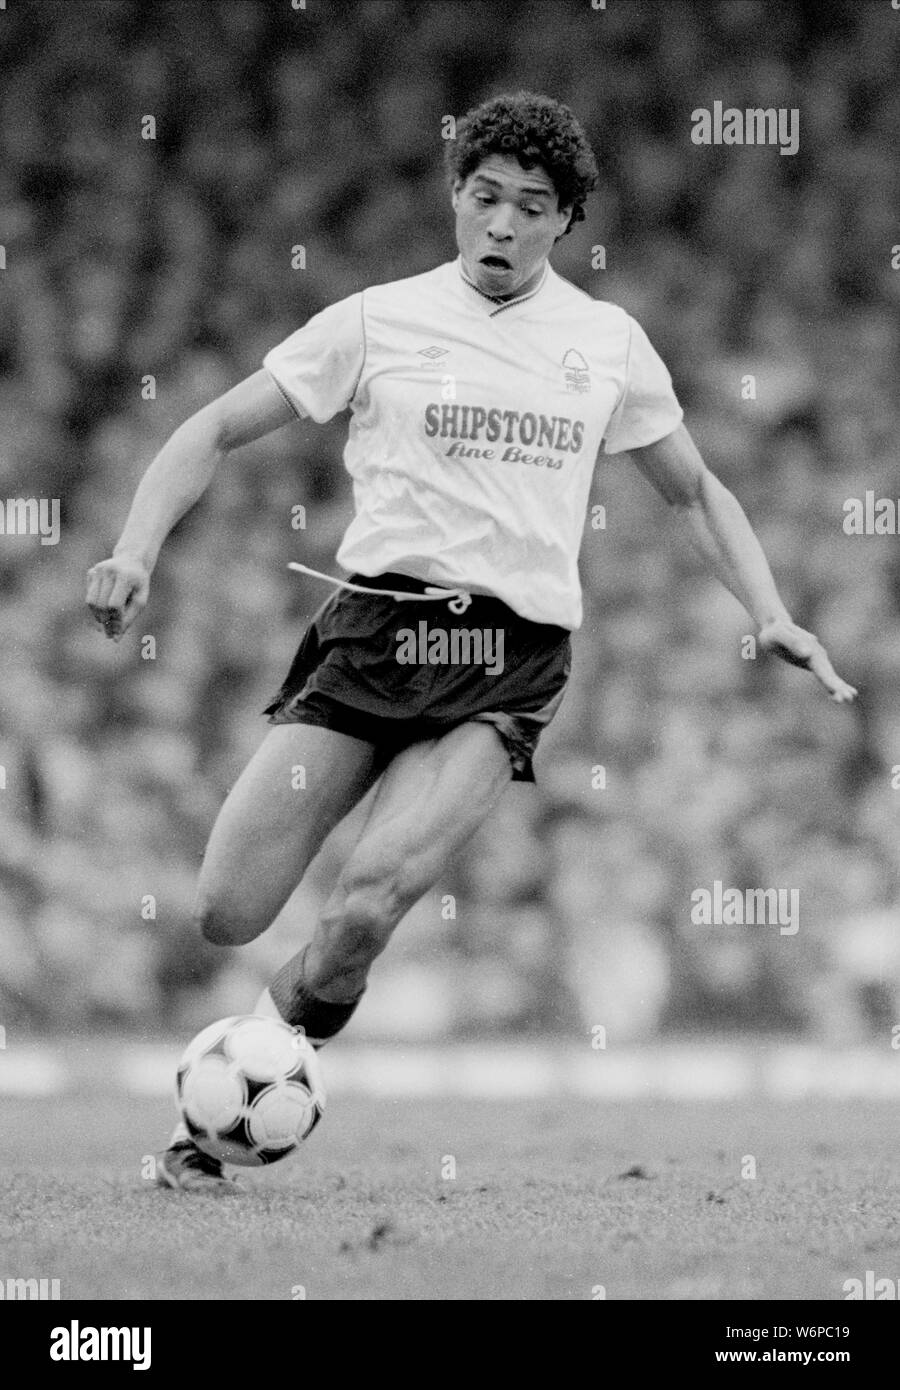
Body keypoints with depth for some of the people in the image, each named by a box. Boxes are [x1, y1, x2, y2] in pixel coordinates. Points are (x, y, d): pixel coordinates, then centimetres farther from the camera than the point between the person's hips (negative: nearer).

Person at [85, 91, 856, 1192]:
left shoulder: (609, 342, 11)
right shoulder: (380, 320, 6)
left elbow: (694, 492, 24)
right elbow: (216, 432, 8)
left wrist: (770, 618, 11)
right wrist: (137, 549, -7)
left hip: (511, 666, 0)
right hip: (371, 632, 0)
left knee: (372, 898, -25)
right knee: (217, 917, -10)